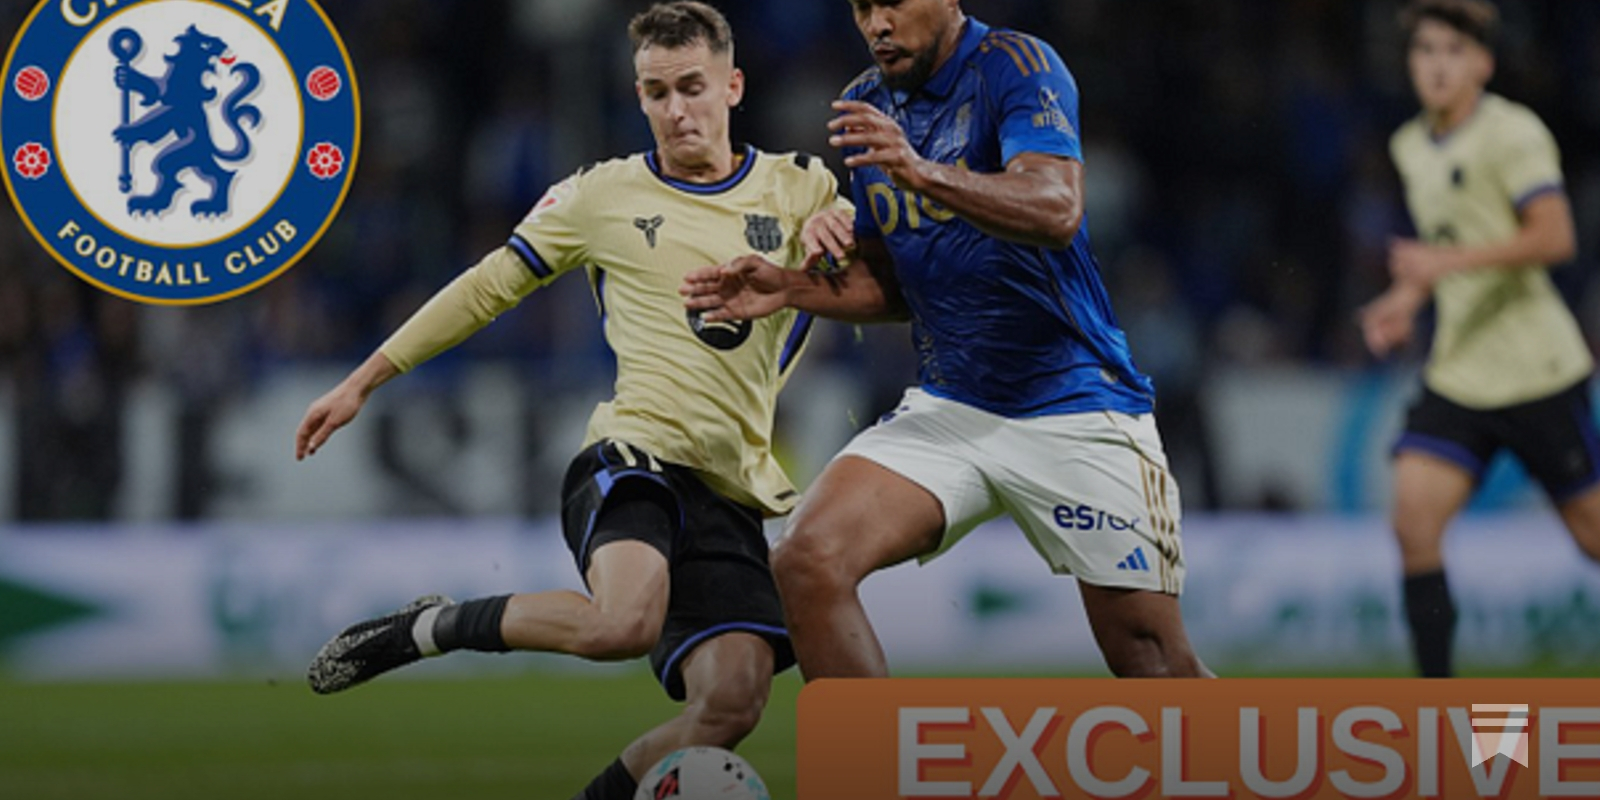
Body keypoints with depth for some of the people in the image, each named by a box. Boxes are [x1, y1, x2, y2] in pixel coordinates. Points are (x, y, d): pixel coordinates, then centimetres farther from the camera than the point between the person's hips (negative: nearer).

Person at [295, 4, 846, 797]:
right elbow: (487, 287, 16)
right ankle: (435, 627, -10)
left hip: (733, 493, 3)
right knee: (626, 621, -34)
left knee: (733, 701, -18)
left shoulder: (797, 189, 14)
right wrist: (361, 382, 16)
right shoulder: (604, 196, 9)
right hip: (637, 456, -3)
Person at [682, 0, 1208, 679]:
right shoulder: (864, 109, 9)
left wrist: (928, 174, -43)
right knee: (808, 562, -18)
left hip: (1075, 408, -5)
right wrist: (791, 290, 1)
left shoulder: (1014, 67, -11)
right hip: (948, 410, 5)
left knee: (1152, 660, -6)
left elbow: (1058, 211, -28)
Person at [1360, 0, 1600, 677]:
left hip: (1535, 369, -6)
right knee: (1414, 525, -12)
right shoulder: (1410, 147, 12)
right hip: (1456, 377, 6)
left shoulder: (1514, 134, -12)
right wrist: (1407, 298, 12)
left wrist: (1448, 262, -31)